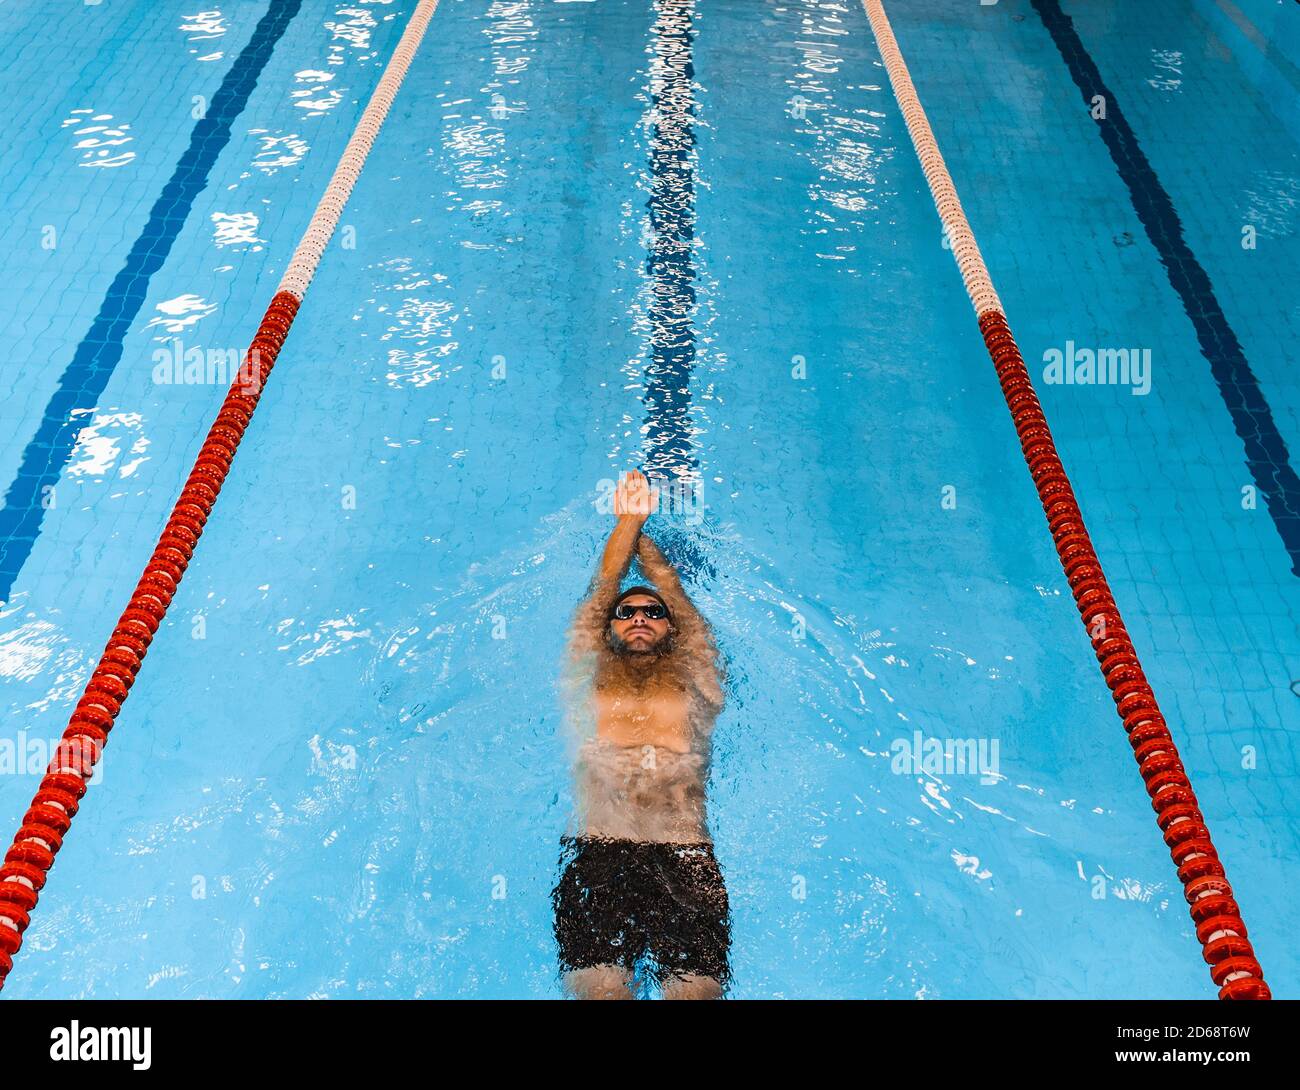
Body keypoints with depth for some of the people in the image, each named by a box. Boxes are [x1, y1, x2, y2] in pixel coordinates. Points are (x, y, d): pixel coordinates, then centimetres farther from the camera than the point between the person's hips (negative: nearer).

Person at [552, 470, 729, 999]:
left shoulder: (692, 685, 22)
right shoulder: (592, 678, 23)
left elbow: (674, 590, 29)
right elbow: (603, 587, 24)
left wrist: (641, 534, 41)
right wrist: (629, 518, 30)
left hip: (685, 861, 1)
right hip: (596, 857, 0)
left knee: (696, 989, -18)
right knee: (599, 986, -19)